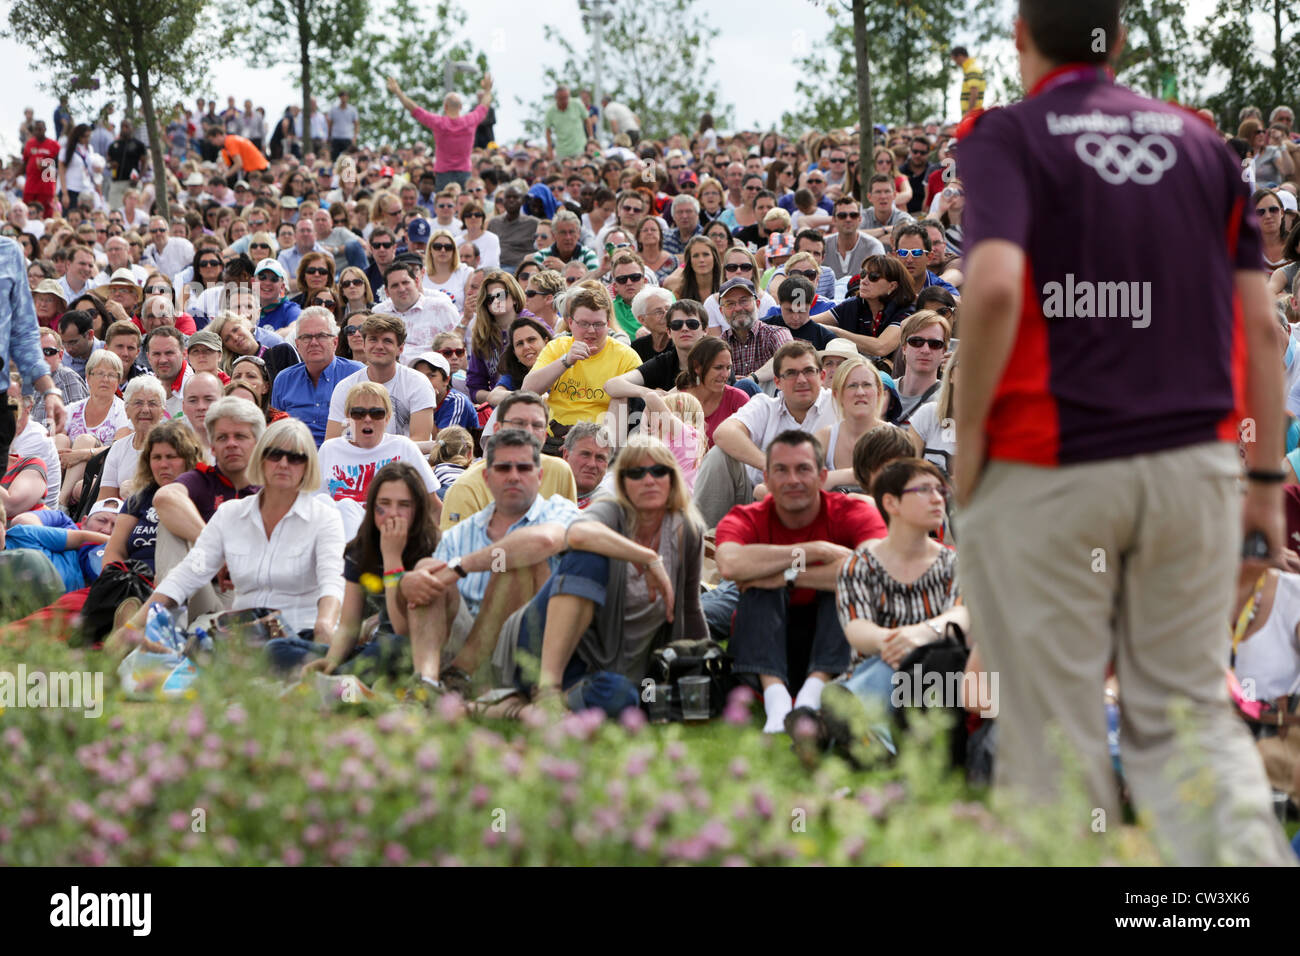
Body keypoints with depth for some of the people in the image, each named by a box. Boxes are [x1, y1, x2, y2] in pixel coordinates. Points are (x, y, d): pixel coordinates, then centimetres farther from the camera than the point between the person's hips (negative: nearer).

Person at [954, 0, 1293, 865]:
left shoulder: (1006, 136, -2)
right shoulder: (1202, 141, 12)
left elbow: (995, 286, -20)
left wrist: (969, 437, -9)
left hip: (1048, 472, -4)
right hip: (1196, 467, 4)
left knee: (1053, 729, 4)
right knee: (1188, 712, 11)